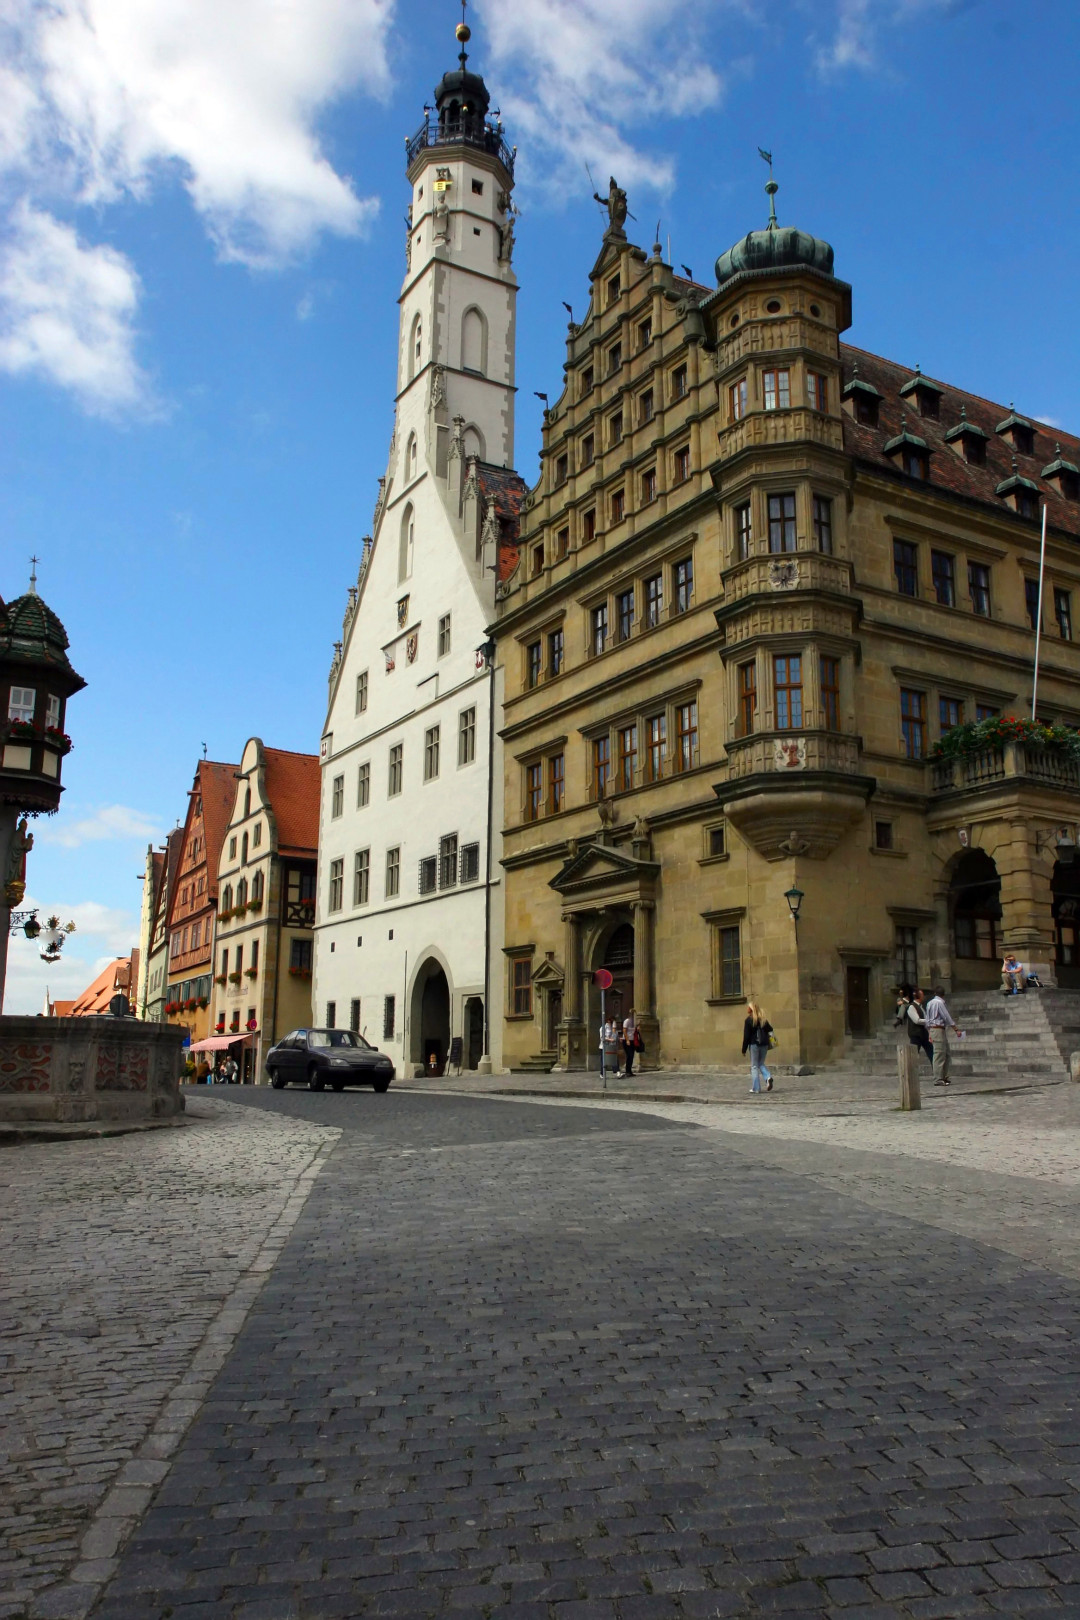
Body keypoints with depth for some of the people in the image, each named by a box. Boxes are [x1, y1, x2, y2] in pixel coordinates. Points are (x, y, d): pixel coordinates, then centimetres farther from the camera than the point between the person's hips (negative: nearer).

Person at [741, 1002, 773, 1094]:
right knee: (761, 1064, 19)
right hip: (764, 1045, 4)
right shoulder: (764, 1019, 6)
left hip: (754, 1045, -4)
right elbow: (770, 1030, 6)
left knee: (754, 1066, 3)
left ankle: (755, 1088, 2)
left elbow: (746, 1036, -9)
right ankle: (768, 1077, -8)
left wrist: (744, 1050, -4)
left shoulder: (749, 1020, -9)